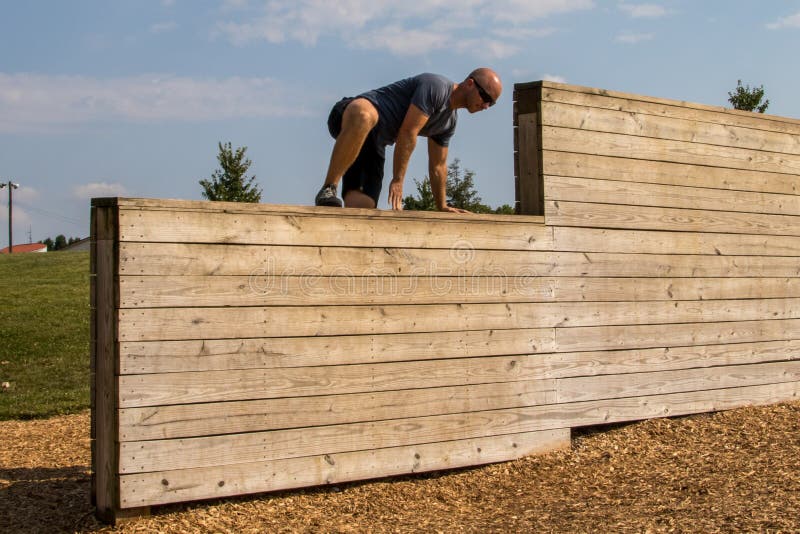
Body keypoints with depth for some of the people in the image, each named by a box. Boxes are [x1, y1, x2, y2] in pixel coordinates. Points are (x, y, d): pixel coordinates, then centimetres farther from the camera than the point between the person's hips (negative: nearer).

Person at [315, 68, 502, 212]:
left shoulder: (450, 121, 17)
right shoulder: (436, 87, -13)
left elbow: (438, 166, 26)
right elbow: (407, 133, -18)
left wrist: (443, 207, 28)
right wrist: (397, 181, -16)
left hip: (374, 144, 9)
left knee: (361, 208, -14)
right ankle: (328, 189, -41)